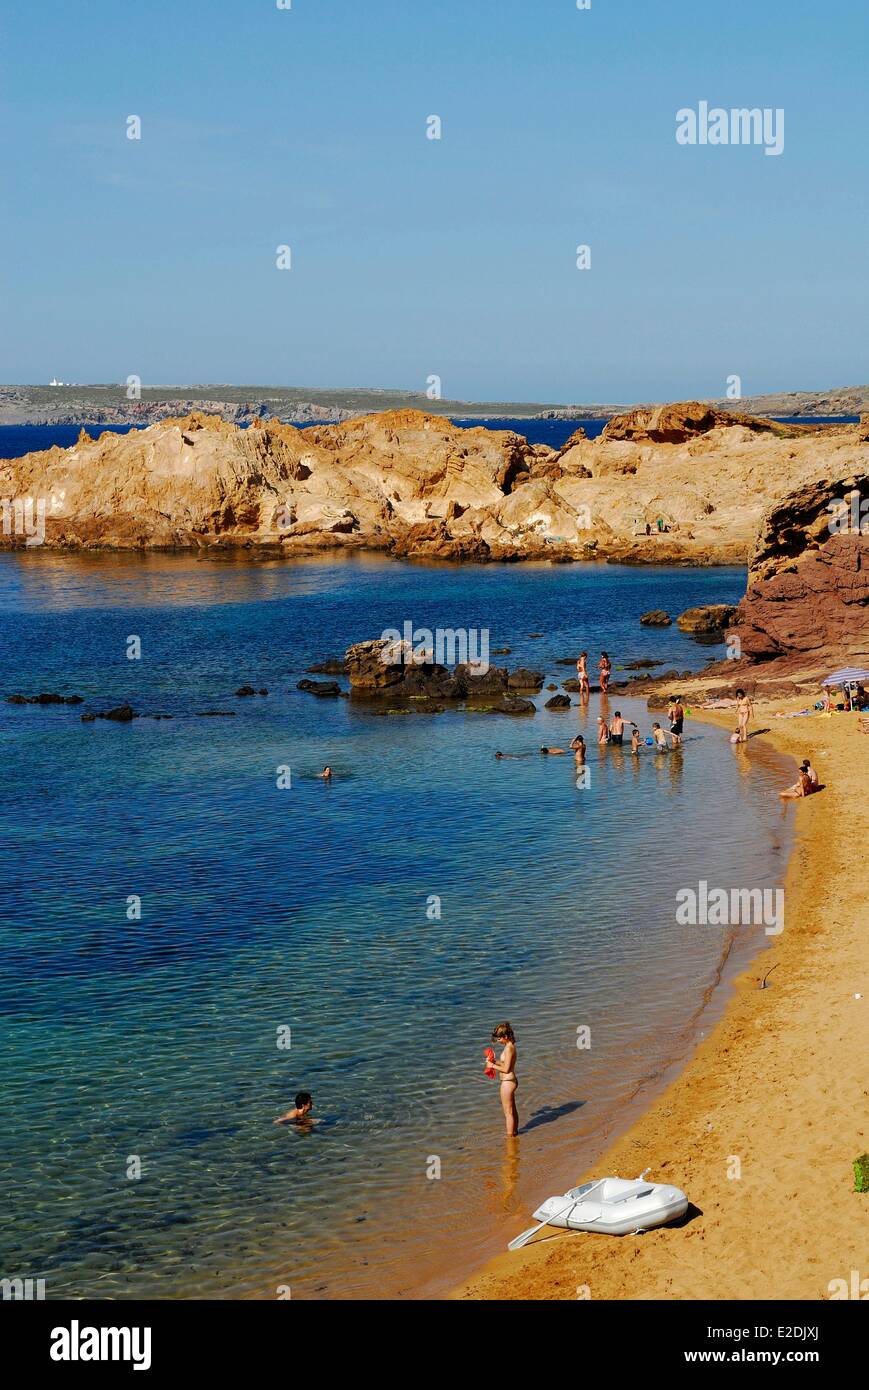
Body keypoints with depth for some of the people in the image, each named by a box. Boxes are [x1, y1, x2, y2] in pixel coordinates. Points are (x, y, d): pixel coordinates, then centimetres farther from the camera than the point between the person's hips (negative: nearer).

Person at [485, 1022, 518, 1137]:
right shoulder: (510, 1046, 7)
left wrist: (492, 1065, -12)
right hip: (511, 1081, 10)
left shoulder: (509, 1048, -23)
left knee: (508, 1112, 2)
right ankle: (514, 1132, 37)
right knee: (512, 1110, 23)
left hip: (507, 1082, -10)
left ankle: (510, 1136, 11)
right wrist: (495, 1061, 0)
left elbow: (506, 1069, -23)